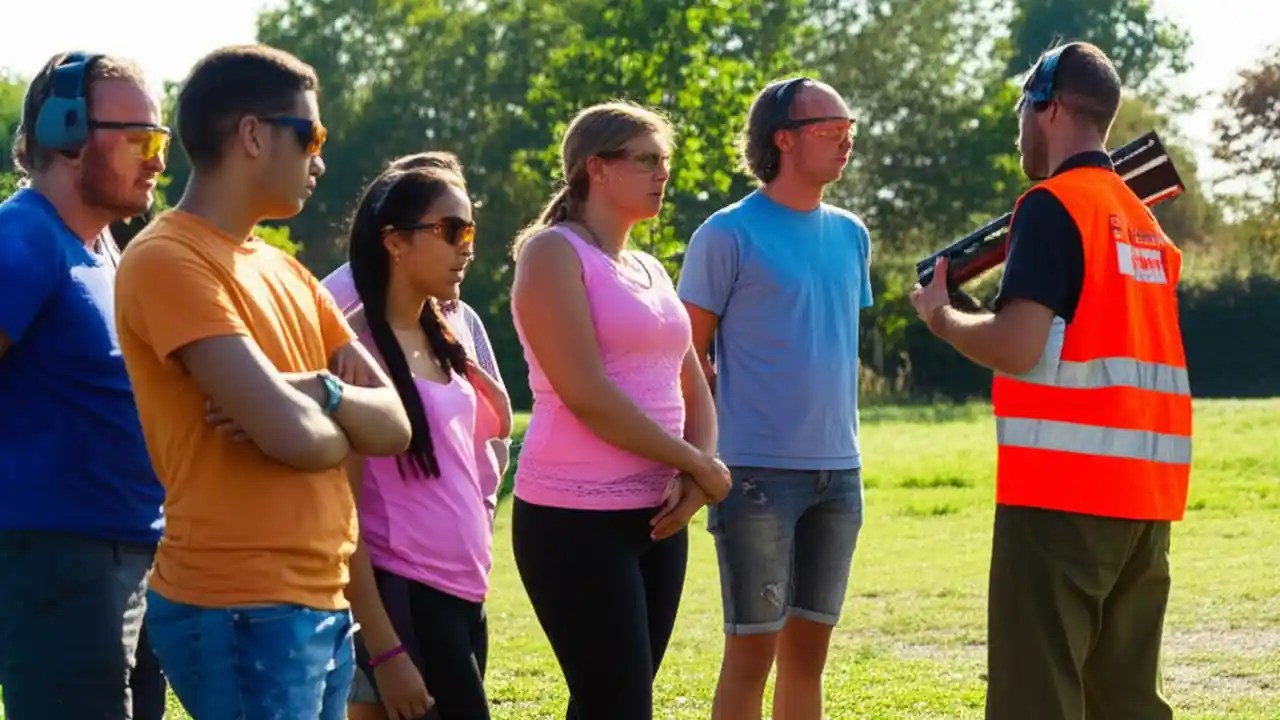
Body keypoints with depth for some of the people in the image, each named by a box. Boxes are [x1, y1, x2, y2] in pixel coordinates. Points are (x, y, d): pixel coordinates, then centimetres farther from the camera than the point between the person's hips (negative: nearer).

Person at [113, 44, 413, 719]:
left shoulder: (285, 271, 16)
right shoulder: (167, 258, -12)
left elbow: (396, 424, 7)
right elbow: (293, 433, -21)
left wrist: (320, 393, -12)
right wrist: (343, 426, 1)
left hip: (323, 604, 8)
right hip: (241, 614, -8)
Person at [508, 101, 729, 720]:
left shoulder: (650, 270, 17)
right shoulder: (553, 253, -7)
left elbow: (693, 392, 17)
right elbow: (587, 396, -16)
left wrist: (694, 476, -4)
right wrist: (698, 466, -10)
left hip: (657, 519, 7)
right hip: (574, 520, -7)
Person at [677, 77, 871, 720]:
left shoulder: (850, 235, 12)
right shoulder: (728, 235, -6)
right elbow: (688, 355, -5)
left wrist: (840, 437, 15)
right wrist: (714, 454, -8)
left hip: (839, 472, 6)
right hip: (757, 472, -6)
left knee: (808, 646, 10)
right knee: (752, 648, -3)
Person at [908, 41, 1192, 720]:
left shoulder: (1052, 205, -8)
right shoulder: (1144, 220, 17)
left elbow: (1018, 348, -16)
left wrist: (940, 315, 1)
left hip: (1064, 488, -8)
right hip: (1144, 491, 8)